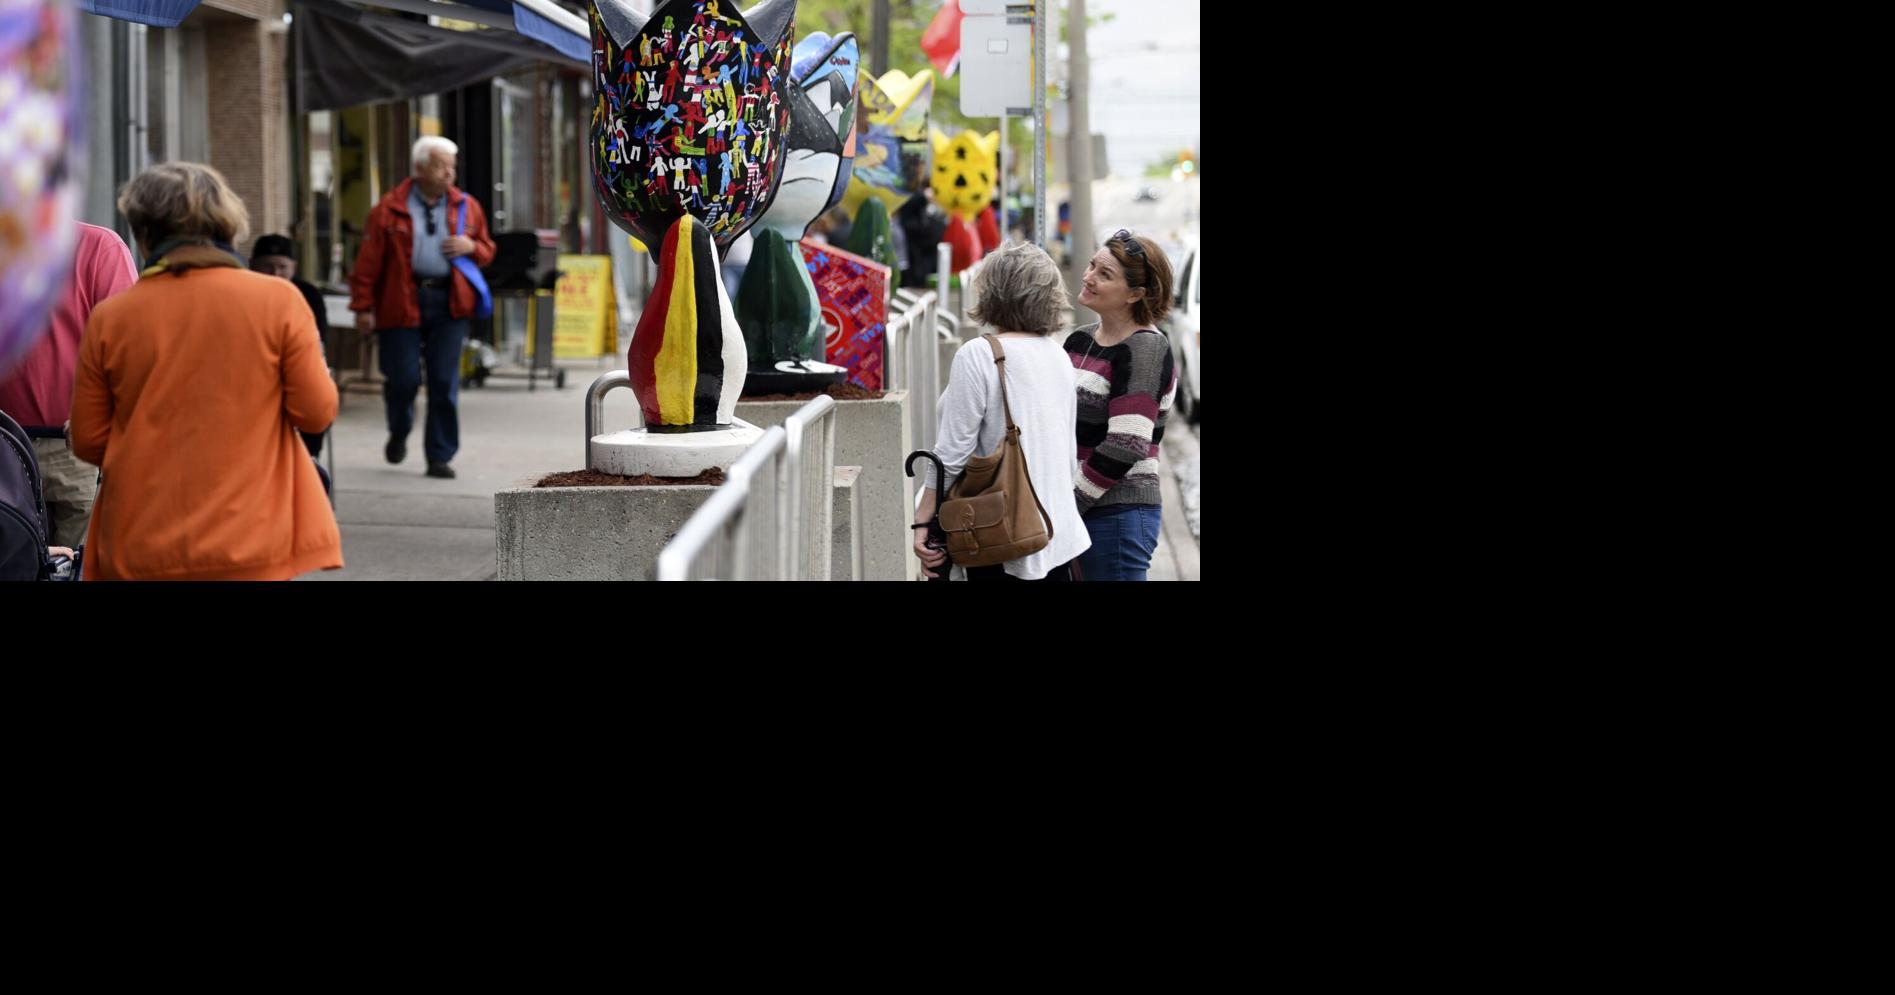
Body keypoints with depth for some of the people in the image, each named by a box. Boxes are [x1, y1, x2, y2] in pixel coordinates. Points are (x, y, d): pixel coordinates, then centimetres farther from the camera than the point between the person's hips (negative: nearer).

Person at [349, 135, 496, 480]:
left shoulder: (467, 207, 10)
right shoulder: (391, 209, -2)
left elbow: (487, 250, 20)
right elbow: (369, 261, -3)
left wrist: (471, 247, -4)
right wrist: (364, 306, -7)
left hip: (448, 302, 3)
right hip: (401, 302, -3)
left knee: (445, 383, 0)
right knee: (403, 379, 0)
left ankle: (440, 457, 9)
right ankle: (399, 434, 31)